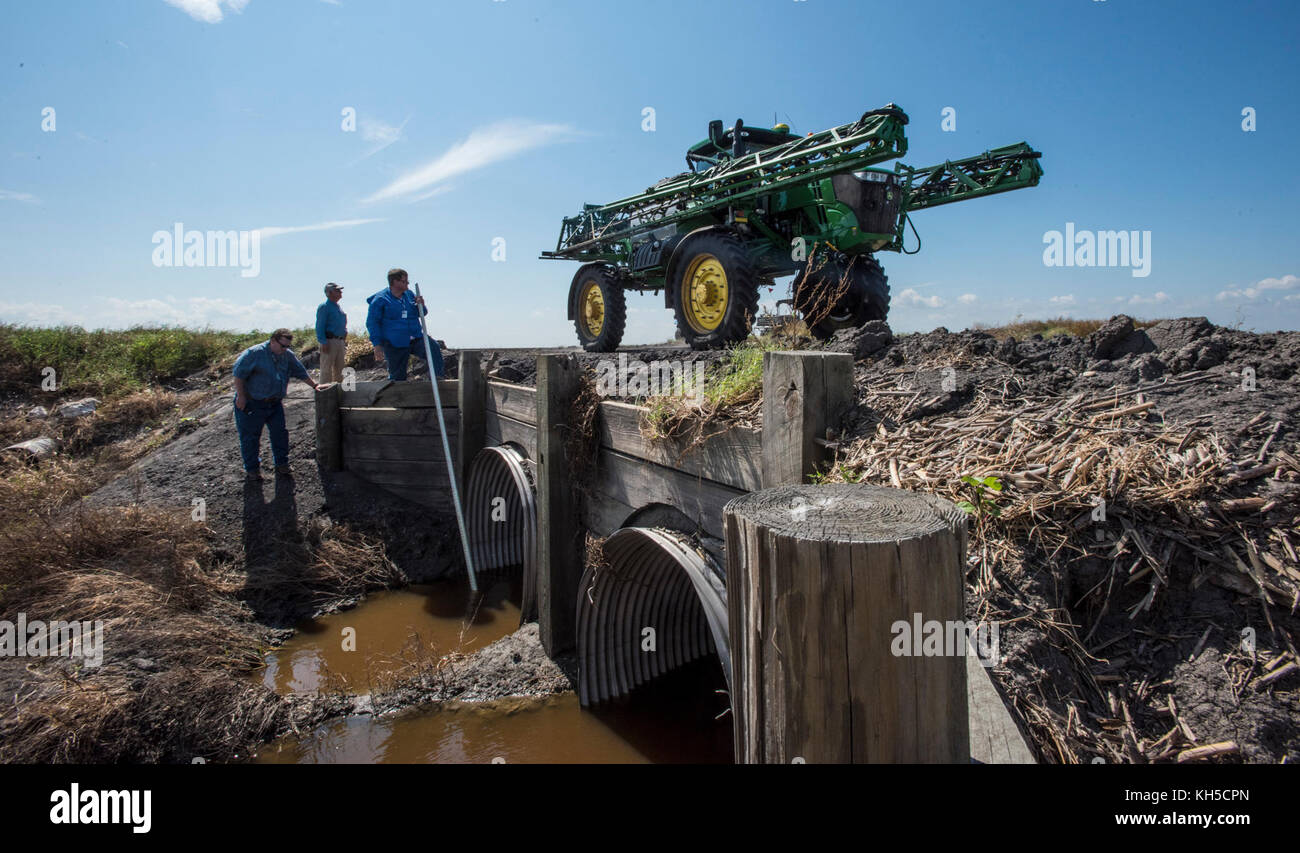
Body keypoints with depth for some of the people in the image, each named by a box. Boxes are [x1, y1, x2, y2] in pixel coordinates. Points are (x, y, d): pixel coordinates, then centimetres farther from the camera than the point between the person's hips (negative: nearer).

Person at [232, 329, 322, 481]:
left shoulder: (288, 355, 3)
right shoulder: (254, 353, -15)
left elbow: (301, 373, 14)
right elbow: (238, 374, -15)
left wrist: (315, 386, 11)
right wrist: (241, 397, -16)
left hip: (275, 402, 5)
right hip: (251, 403, -5)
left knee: (281, 433, 7)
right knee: (250, 436, 4)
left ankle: (282, 464, 23)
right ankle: (252, 468, 18)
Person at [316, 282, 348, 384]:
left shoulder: (338, 307, 19)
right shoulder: (324, 307, -7)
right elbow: (320, 327, -13)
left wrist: (345, 341, 20)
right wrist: (323, 343, -20)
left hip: (340, 342, 8)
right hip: (329, 341, -8)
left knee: (339, 369, 13)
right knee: (326, 369, -7)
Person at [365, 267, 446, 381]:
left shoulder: (409, 295, 11)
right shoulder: (380, 299, -5)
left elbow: (421, 314, 23)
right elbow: (372, 323, -4)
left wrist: (421, 306, -2)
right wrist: (377, 345, -11)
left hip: (416, 339, 4)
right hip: (394, 345, -4)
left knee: (433, 347, -26)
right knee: (397, 377, 2)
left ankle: (438, 376, -18)